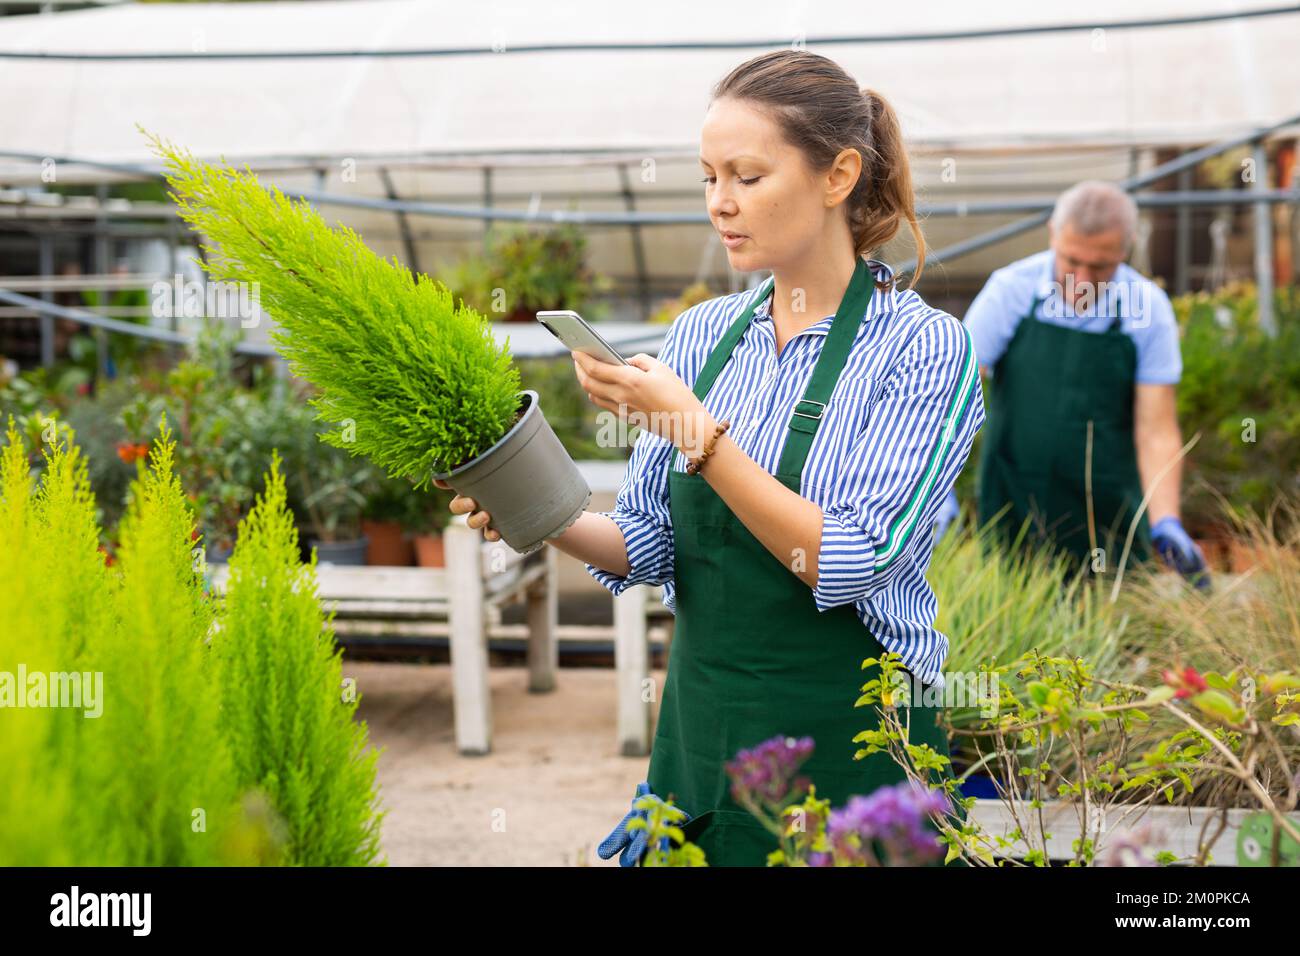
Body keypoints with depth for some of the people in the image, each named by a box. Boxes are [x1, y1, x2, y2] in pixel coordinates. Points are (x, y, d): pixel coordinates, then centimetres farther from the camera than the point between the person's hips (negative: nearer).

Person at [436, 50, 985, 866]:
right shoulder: (702, 334, 4)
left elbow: (849, 562, -21)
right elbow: (648, 543, 5)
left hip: (848, 749, -5)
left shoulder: (926, 348, -12)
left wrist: (694, 431, -25)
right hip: (701, 733, 5)